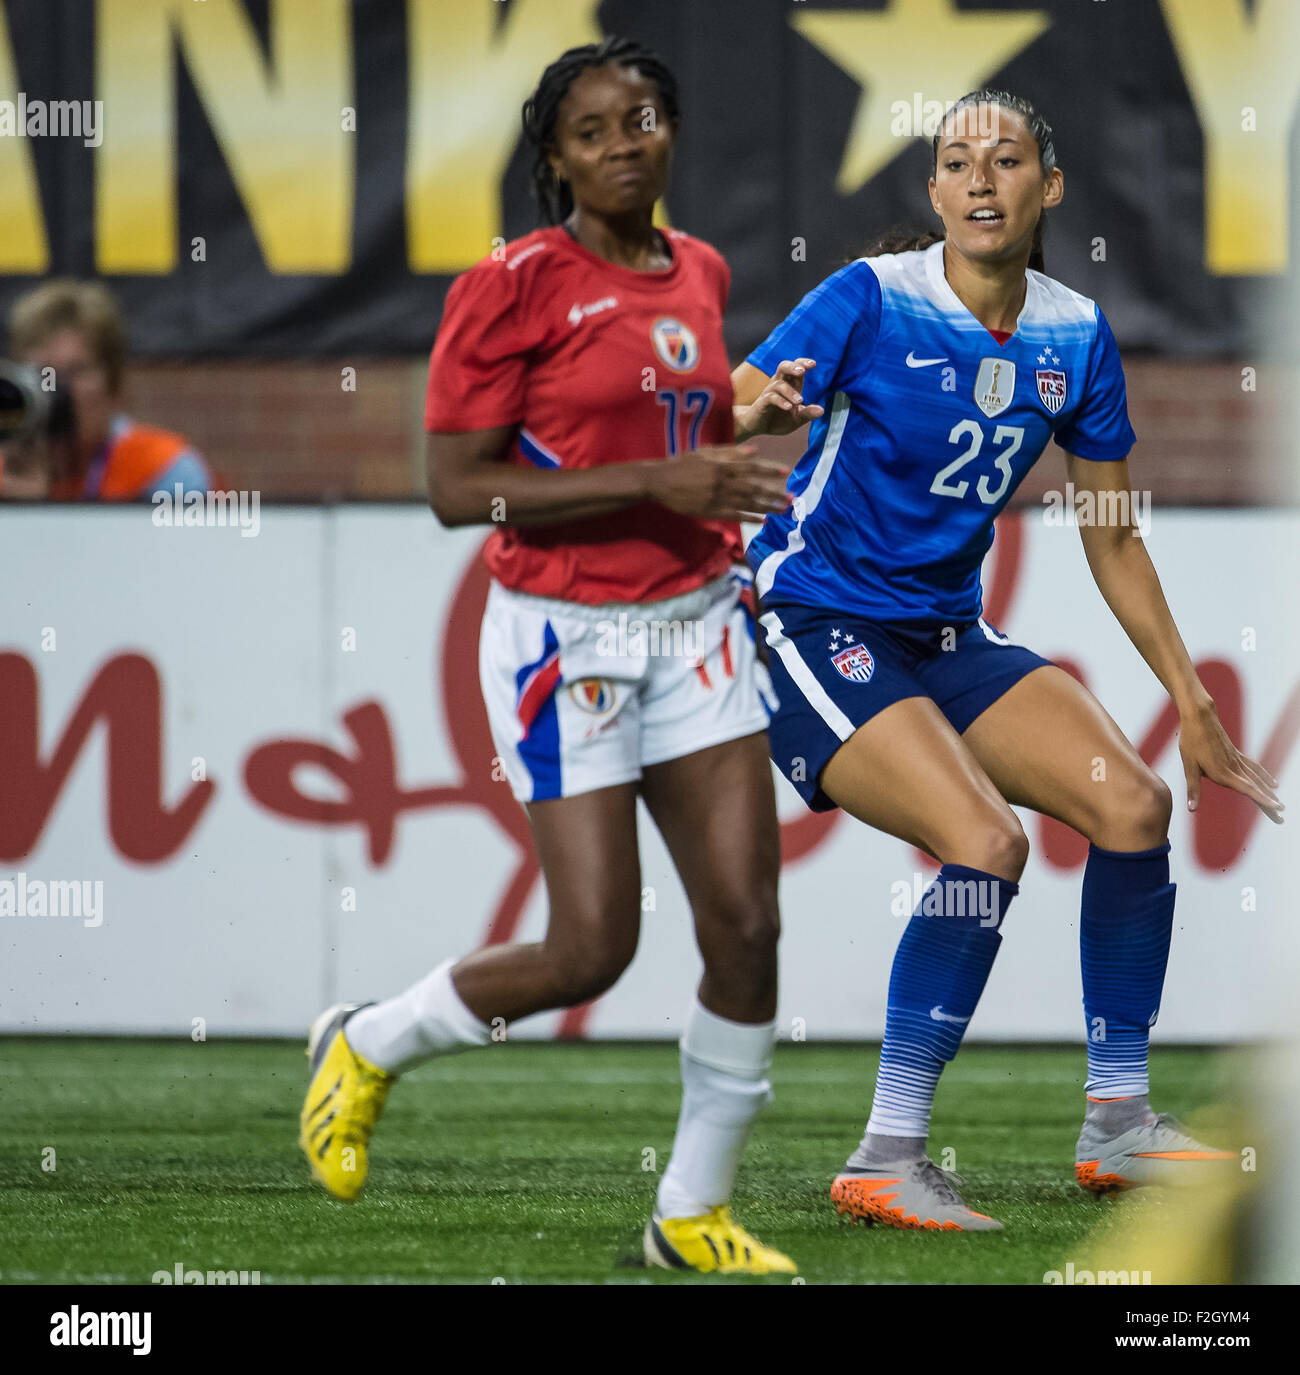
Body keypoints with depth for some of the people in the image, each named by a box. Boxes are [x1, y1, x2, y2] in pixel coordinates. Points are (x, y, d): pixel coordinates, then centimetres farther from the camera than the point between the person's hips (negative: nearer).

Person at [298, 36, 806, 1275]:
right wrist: (653, 484, -22)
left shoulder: (699, 274, 9)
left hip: (695, 621, 6)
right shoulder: (514, 289, -12)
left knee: (746, 924, -2)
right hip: (565, 636, -6)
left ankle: (693, 1215, 12)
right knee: (593, 950, -7)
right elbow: (456, 488, -16)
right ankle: (367, 1047, 20)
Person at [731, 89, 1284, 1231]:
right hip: (816, 625, -6)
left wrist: (1192, 706, 10)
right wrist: (762, 417, -43)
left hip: (951, 640, 6)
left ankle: (1117, 1121, 1)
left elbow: (1112, 539, 11)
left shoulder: (1076, 336, 2)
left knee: (1133, 804, -13)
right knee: (986, 843, -26)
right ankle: (885, 1163, -18)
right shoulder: (869, 301, -14)